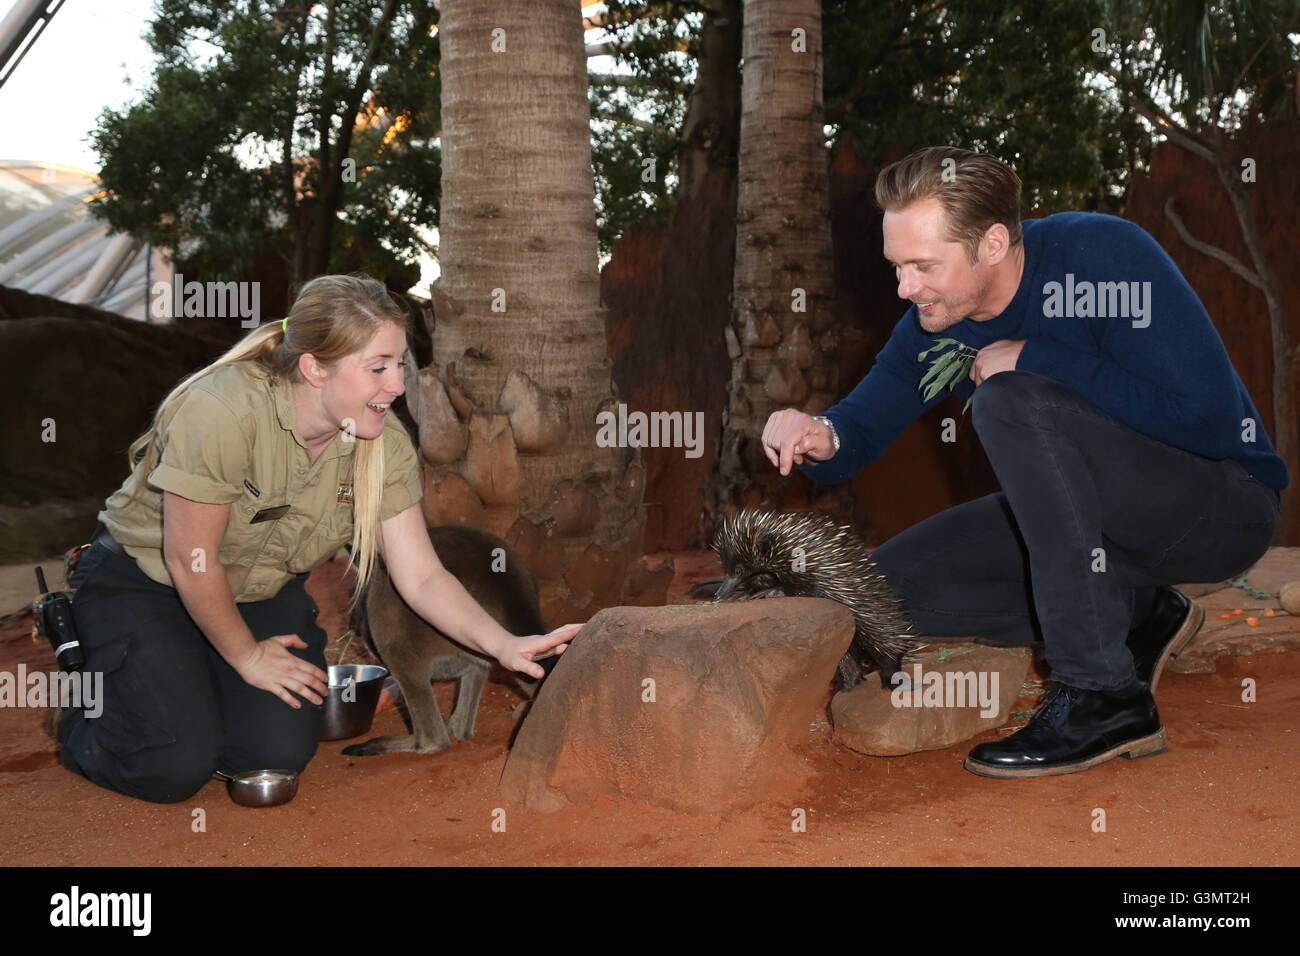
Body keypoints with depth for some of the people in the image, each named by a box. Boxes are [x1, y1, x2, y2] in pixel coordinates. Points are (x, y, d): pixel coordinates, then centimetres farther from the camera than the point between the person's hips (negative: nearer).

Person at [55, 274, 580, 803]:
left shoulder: (384, 443, -15)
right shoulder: (222, 410, -33)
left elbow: (421, 577, -14)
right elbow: (190, 559, -23)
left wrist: (504, 646, -29)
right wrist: (247, 657, -10)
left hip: (263, 591, 5)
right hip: (143, 582, -5)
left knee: (279, 754, -12)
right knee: (175, 767, -18)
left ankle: (203, 685, 19)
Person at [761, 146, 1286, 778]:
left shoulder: (1103, 254, -22)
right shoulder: (938, 323, -4)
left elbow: (1208, 420, -30)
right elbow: (862, 425, 3)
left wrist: (1034, 358, -25)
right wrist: (820, 439, -22)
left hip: (1226, 504, -7)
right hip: (1097, 517, 7)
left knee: (1011, 401, -32)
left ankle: (1106, 700, -28)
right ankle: (1139, 613, 1)